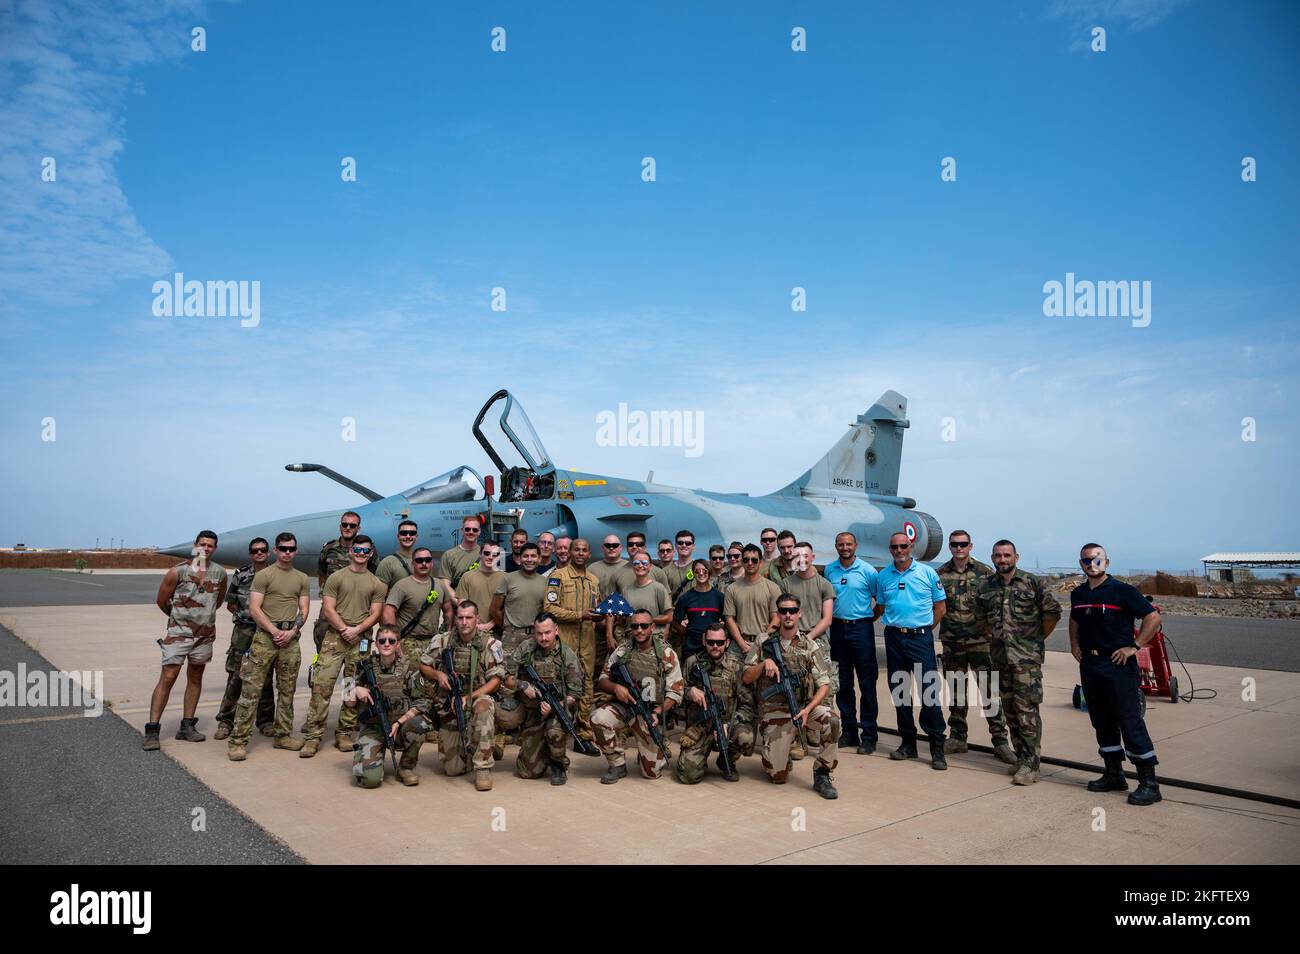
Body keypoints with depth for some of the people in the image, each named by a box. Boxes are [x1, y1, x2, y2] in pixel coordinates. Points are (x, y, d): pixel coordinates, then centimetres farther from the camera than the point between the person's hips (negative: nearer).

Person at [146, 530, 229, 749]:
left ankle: (187, 726, 20)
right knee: (167, 679, -8)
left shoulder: (220, 573, 0)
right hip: (178, 633, -4)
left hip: (205, 634, 4)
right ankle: (152, 730, -3)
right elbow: (161, 601, 2)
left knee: (195, 679, 11)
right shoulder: (178, 572, -9)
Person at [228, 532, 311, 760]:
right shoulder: (264, 575, 1)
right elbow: (254, 609, -6)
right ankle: (237, 740, -4)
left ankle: (283, 735, 19)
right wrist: (275, 631, -12)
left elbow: (304, 610, 10)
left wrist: (292, 632, -6)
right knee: (251, 689, -7)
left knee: (287, 691, 9)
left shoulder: (302, 579, 14)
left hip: (290, 639, 4)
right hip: (265, 637, -4)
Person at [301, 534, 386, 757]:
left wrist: (357, 630, -11)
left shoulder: (376, 584, 11)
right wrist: (344, 629, -11)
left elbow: (375, 614, 5)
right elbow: (328, 609, 1)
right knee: (321, 685, -9)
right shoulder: (336, 578, 8)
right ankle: (313, 735, -4)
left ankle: (344, 734, 13)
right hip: (334, 637, -1)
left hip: (361, 640, 2)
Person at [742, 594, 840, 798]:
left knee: (830, 719, -33)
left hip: (804, 707, 0)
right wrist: (764, 663, -13)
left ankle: (822, 775, -15)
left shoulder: (810, 647, 4)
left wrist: (808, 710, -18)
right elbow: (747, 678, 6)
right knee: (777, 775, -11)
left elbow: (824, 685, -2)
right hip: (774, 711, 0)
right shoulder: (763, 643, 7)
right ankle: (784, 751, 26)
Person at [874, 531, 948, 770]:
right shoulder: (883, 576, 8)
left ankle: (937, 748, -1)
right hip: (894, 638, 4)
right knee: (899, 691, 8)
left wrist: (924, 629, 2)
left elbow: (940, 607, 4)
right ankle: (908, 743, 20)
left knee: (929, 691, -8)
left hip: (921, 636, -3)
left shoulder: (927, 573, 0)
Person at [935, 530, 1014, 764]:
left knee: (990, 691, -3)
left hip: (980, 641, -2)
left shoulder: (985, 572, 0)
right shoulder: (940, 575, 6)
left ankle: (1000, 741, 5)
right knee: (956, 692, 11)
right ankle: (957, 737, 22)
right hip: (952, 642, 2)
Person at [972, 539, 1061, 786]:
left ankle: (1030, 764, -4)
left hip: (1027, 656, -5)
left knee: (1027, 708, -9)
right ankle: (1021, 757, 22)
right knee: (1010, 709, 10)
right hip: (1000, 656, 5)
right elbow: (980, 617, 22)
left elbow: (1053, 611, 0)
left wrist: (1038, 638, 2)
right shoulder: (986, 586, 8)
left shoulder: (1032, 583, -5)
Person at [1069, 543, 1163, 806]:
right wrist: (1074, 644, 15)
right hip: (1089, 664, 7)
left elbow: (1153, 617, -11)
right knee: (1102, 722, 13)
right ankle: (1114, 775, 25)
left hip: (1118, 665, -7)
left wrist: (1134, 646, -14)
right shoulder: (1078, 594, 10)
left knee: (1130, 722, -6)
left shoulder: (1122, 591, -9)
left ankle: (1149, 783, 0)